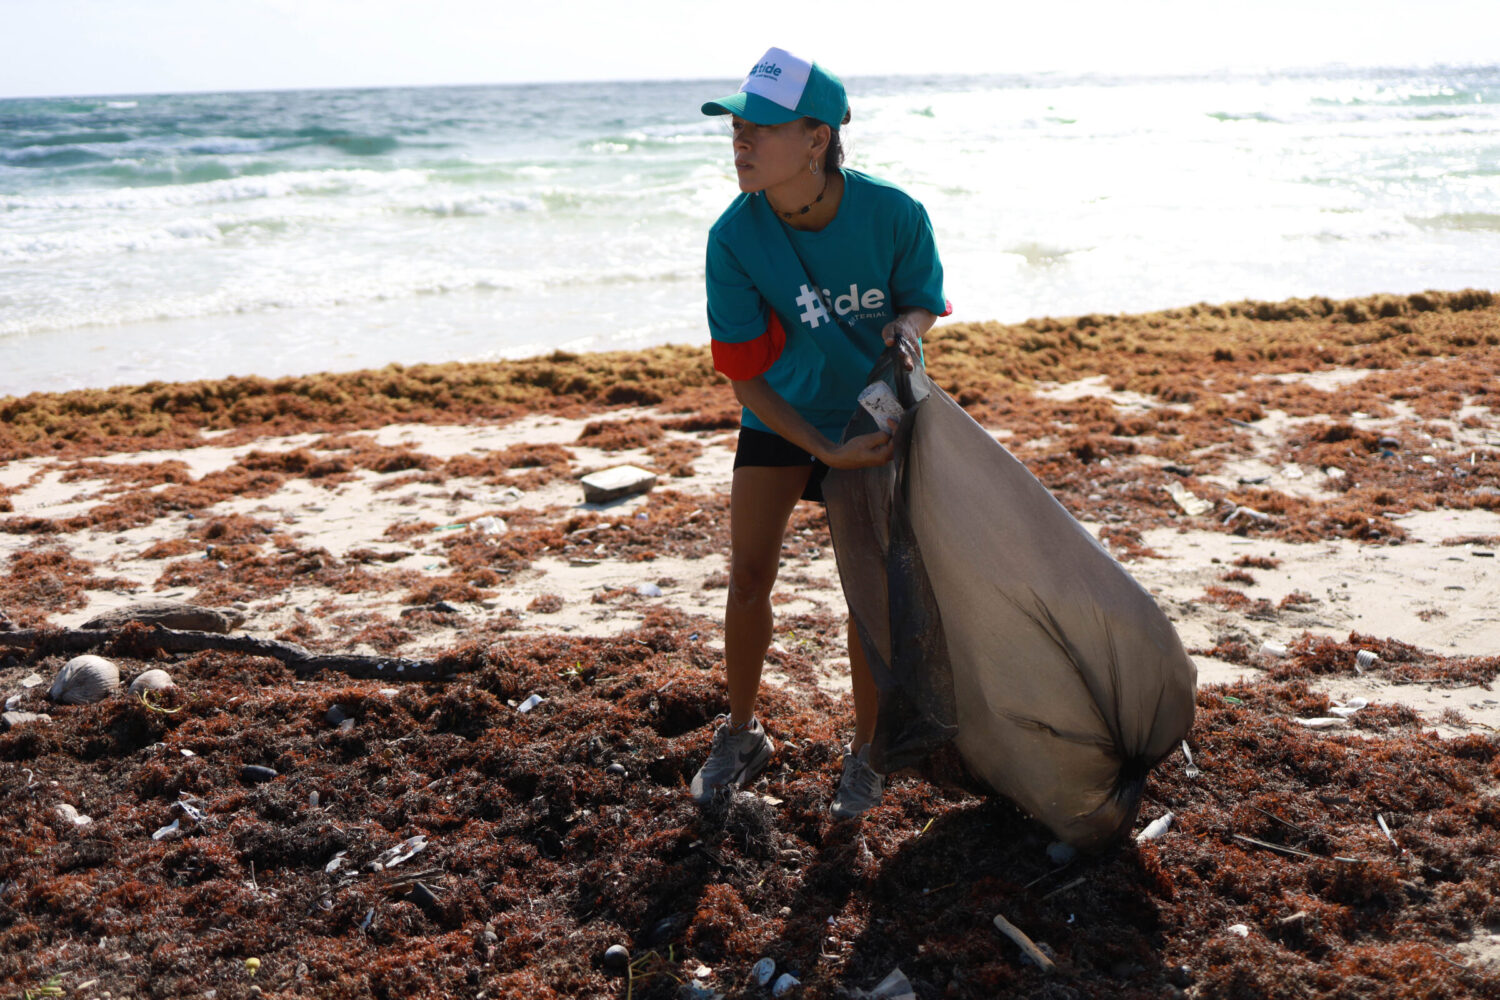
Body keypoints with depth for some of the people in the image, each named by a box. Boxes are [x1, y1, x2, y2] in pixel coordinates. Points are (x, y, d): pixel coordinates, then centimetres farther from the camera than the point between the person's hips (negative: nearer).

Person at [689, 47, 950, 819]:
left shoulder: (892, 215, -26)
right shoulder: (735, 238, -24)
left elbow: (923, 301, -6)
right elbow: (745, 378, -18)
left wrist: (906, 329, -30)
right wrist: (828, 453, -25)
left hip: (874, 414, -1)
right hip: (780, 416, 1)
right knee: (748, 576, 2)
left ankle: (865, 752, 23)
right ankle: (740, 735, 25)